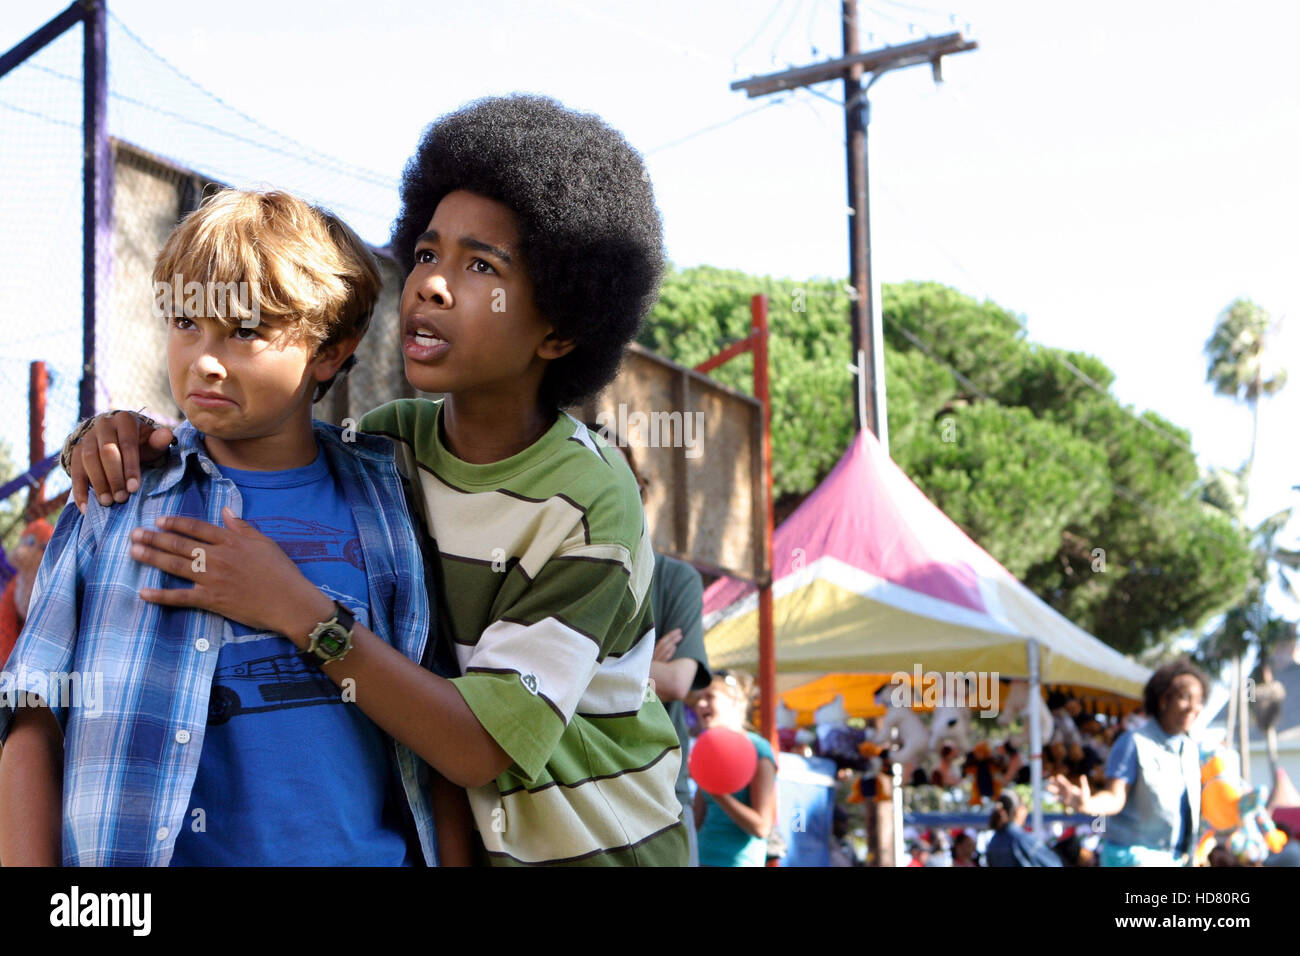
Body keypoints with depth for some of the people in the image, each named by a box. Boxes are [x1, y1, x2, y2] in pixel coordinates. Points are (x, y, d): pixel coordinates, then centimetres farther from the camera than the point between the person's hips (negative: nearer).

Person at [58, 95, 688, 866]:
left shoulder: (588, 503, -23)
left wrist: (298, 610, -32)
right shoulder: (394, 443, -6)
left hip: (602, 845, -5)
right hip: (458, 841, 5)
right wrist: (128, 442, -13)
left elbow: (482, 749, -26)